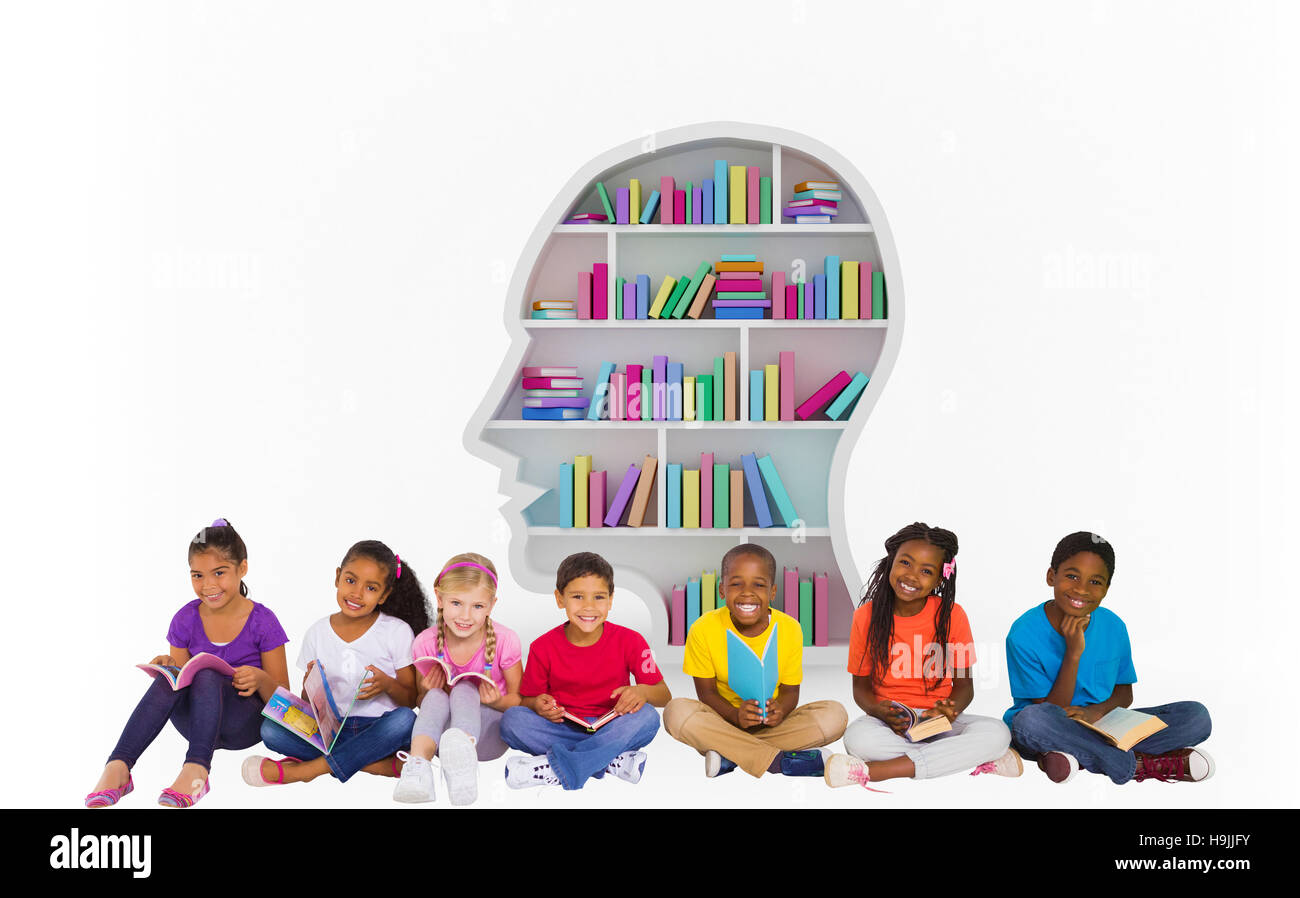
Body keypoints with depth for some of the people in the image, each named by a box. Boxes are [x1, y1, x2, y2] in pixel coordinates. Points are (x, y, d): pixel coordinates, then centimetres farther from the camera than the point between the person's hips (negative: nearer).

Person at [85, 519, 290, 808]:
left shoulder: (262, 622, -6)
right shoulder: (186, 619, 3)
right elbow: (179, 684, 9)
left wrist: (260, 679, -26)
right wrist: (168, 666, -14)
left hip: (245, 724, -3)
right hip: (195, 724, 3)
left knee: (206, 675, -33)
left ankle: (195, 770, -51)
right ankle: (118, 767, -41)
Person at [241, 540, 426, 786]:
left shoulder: (398, 632, -1)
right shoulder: (318, 633, 6)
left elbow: (411, 700, 1)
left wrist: (388, 685, -20)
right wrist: (310, 684, -13)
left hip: (379, 729, -2)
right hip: (332, 728, 2)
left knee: (405, 720, -35)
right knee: (270, 729, -21)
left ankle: (306, 769, -26)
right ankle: (382, 764, -24)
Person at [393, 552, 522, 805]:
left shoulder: (505, 641, -13)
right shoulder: (426, 644, -7)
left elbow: (519, 699, 0)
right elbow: (421, 703, 8)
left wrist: (498, 702, -23)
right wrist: (426, 693, -16)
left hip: (489, 733, -2)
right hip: (440, 733, 2)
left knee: (464, 689, -29)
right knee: (436, 697, -28)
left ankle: (463, 752, -61)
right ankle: (418, 765, -54)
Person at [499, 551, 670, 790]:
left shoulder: (629, 641, -4)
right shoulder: (543, 647, -3)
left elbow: (664, 696, -2)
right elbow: (527, 699, 5)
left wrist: (642, 691, -26)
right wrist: (538, 705, -20)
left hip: (611, 730, 0)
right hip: (562, 730, 1)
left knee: (647, 717, -30)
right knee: (512, 719, -25)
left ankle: (555, 768, -35)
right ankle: (612, 762, -29)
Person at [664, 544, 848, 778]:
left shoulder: (789, 629, -8)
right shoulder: (703, 629, -12)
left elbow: (790, 690, -2)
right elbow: (706, 691, -7)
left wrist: (780, 711, -26)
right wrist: (735, 715, -28)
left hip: (769, 724, 1)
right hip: (724, 719, -1)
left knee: (835, 715, -22)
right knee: (676, 712, -32)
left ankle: (729, 757, -22)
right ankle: (780, 761, -27)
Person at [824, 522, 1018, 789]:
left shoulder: (951, 615, -3)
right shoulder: (867, 616, -2)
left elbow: (963, 683, 3)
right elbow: (861, 685, 4)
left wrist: (950, 710, -20)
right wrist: (880, 711, -19)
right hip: (889, 723, -1)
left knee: (996, 733, -29)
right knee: (857, 737, -35)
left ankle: (875, 771, -30)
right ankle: (978, 761, -25)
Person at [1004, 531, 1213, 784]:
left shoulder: (1113, 627, -2)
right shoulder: (1024, 633, -16)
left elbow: (1124, 692, 9)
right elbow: (1051, 711, -14)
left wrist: (1096, 711, -15)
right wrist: (1073, 654, -26)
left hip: (1100, 727, 5)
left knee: (1197, 716, -10)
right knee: (1032, 719, -41)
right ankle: (1140, 765, -23)